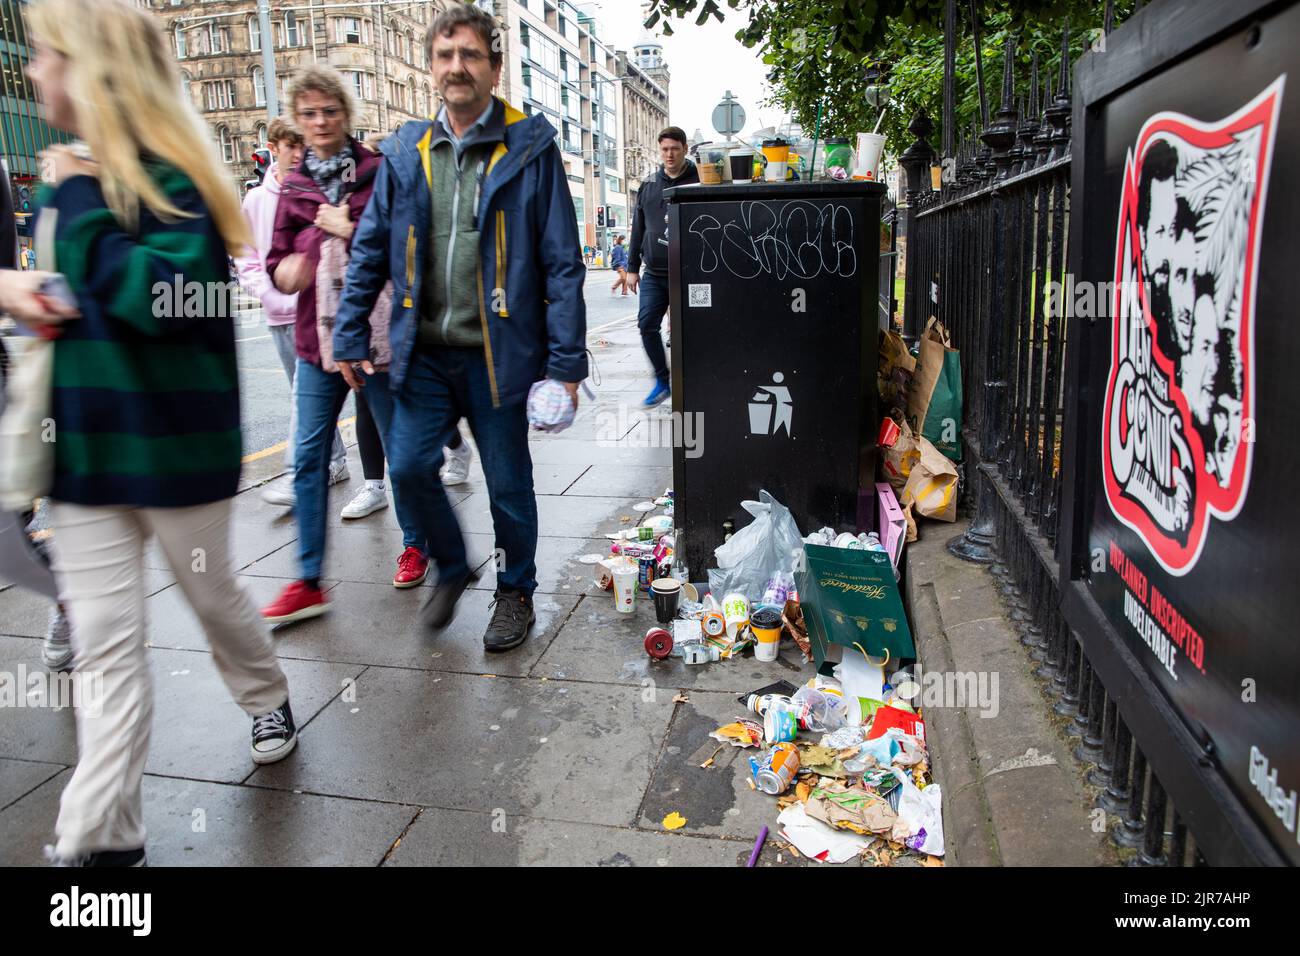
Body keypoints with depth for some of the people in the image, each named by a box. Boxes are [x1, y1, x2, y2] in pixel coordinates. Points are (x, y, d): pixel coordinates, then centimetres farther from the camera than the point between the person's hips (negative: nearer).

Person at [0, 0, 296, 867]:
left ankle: (269, 699, 44)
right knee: (104, 640, 6)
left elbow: (161, 297, -26)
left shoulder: (172, 175, -12)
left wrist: (80, 202, -19)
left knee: (212, 595, 15)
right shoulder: (70, 175, 11)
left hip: (174, 440, -6)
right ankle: (101, 834, 15)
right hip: (84, 439, 6)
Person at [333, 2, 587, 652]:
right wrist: (349, 336, 7)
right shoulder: (406, 151, 7)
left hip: (498, 354, -3)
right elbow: (369, 250, 12)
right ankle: (452, 568, 28)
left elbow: (562, 262, -6)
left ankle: (516, 592, 29)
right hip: (425, 353, 4)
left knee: (508, 483, 6)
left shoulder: (530, 147, -3)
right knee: (409, 466, 1)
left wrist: (566, 361, -11)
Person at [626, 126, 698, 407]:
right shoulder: (648, 187, 12)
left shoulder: (697, 184, -1)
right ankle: (662, 381, 11)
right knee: (647, 324, -4)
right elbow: (638, 229, 15)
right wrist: (632, 267, 11)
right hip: (653, 273, 4)